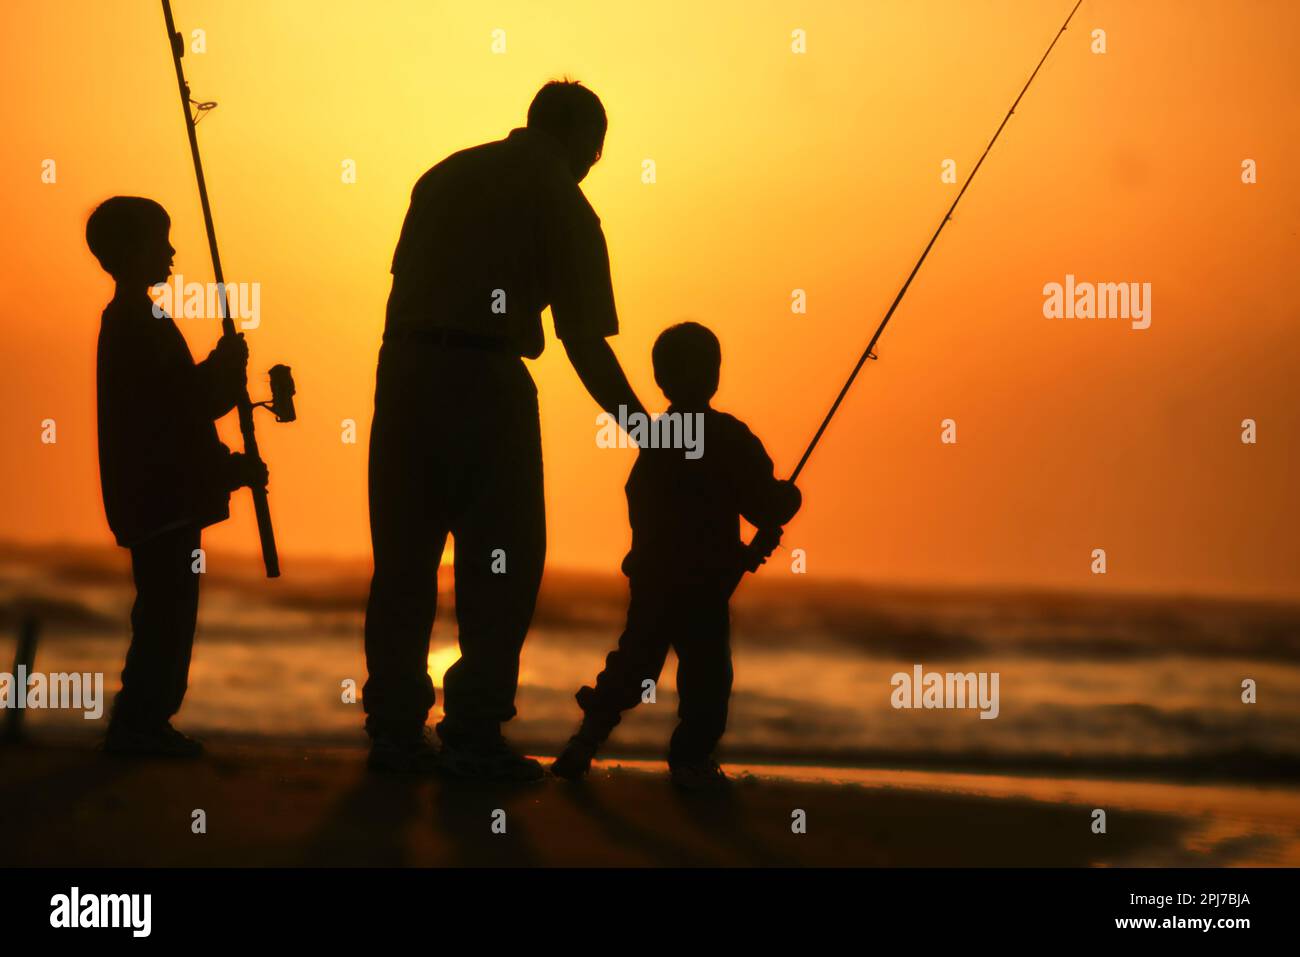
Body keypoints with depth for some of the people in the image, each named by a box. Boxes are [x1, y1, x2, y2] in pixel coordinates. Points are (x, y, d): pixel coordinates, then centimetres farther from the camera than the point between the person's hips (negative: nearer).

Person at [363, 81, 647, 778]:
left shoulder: (444, 176, 17)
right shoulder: (561, 203, 0)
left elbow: (407, 282, 16)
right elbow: (585, 340, -4)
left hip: (403, 370, 6)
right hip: (486, 380, -6)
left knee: (403, 561, 11)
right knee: (501, 564, 3)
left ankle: (395, 730, 15)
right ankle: (472, 736, 1)